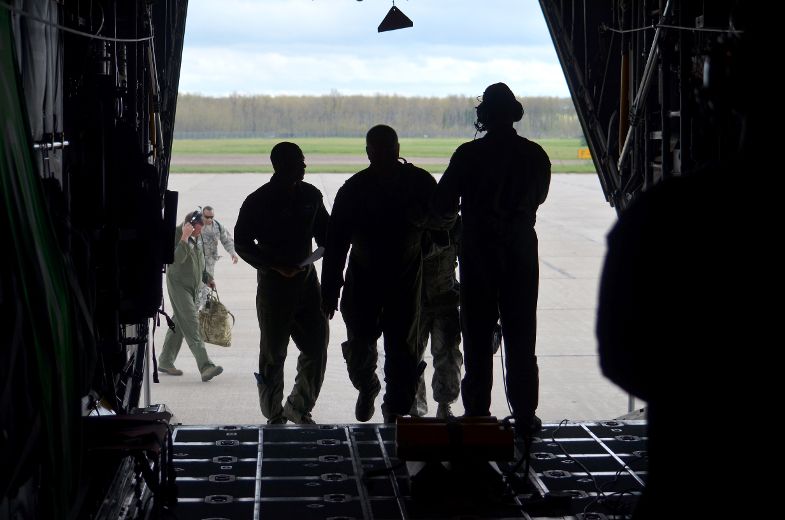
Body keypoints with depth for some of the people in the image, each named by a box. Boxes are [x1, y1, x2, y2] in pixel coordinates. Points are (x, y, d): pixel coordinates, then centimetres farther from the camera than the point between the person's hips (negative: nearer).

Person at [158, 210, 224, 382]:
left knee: (178, 325, 13)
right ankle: (206, 367, -25)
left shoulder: (198, 237, 9)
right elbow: (177, 258, -29)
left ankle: (165, 362, 24)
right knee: (191, 325, -15)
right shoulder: (176, 234, -14)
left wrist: (207, 278, 17)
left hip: (193, 287, 8)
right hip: (178, 285, -8)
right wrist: (185, 237, -32)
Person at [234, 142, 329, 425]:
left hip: (306, 277, 5)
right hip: (274, 282, -5)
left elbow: (324, 232, 16)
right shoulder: (258, 202, -9)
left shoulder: (310, 195, 6)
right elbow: (242, 243, -7)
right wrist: (276, 266, -15)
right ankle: (274, 416, 14)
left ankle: (299, 407, 20)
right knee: (273, 353, 3)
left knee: (317, 346, 4)